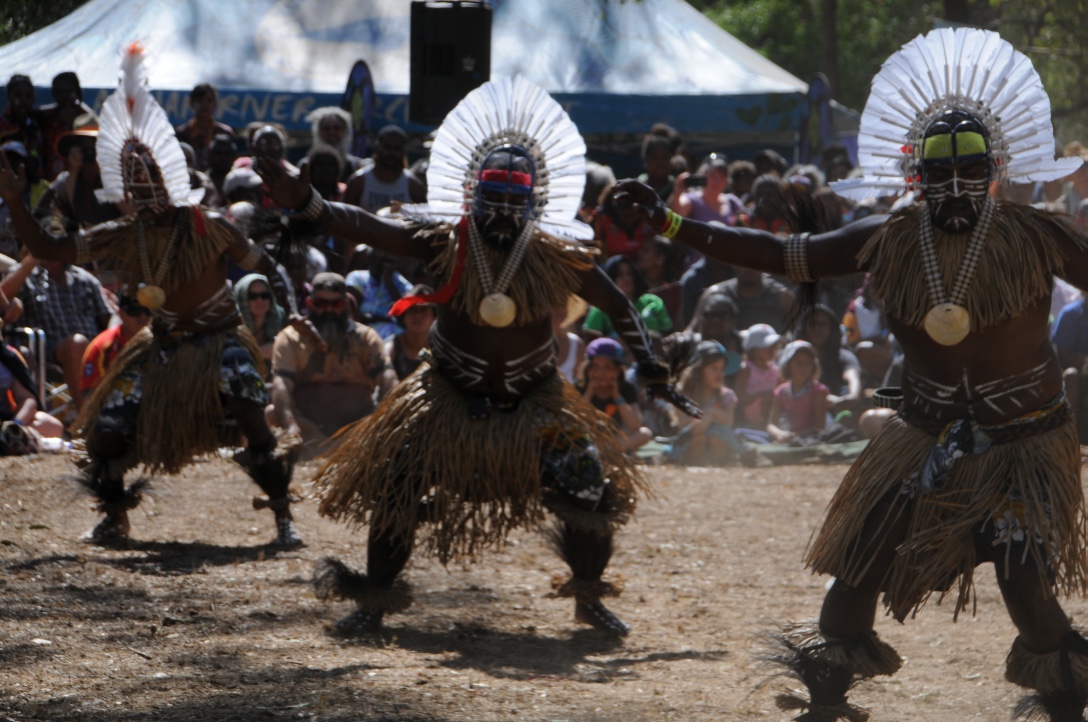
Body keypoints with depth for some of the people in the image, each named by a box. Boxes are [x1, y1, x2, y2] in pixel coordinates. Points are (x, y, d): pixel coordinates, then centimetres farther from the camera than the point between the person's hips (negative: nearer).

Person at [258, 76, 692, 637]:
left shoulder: (557, 258, -10)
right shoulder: (447, 245, -13)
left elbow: (617, 306, 3)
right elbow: (367, 229, -22)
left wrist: (647, 366, -5)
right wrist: (306, 205, -36)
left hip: (534, 397, 0)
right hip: (452, 395, 0)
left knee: (589, 491, -9)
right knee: (396, 486, -10)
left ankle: (589, 597, 16)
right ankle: (375, 600, 9)